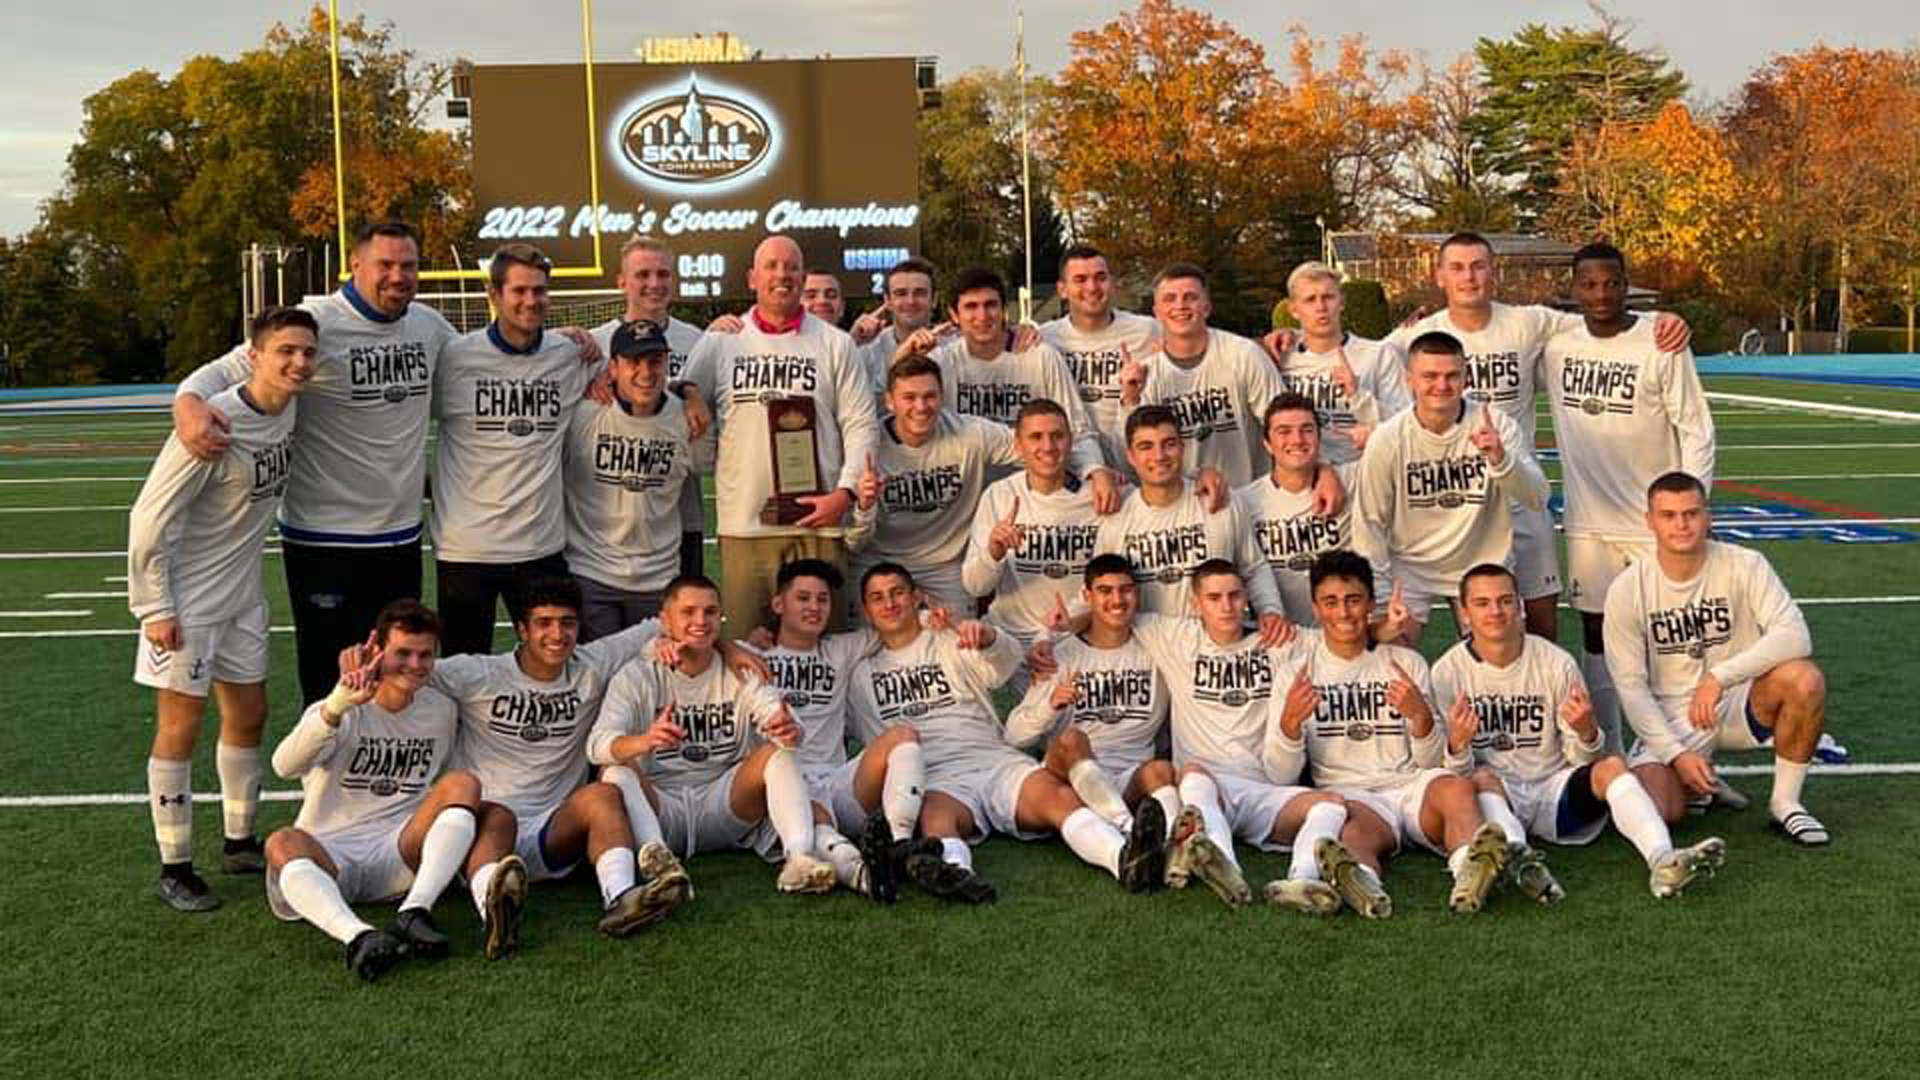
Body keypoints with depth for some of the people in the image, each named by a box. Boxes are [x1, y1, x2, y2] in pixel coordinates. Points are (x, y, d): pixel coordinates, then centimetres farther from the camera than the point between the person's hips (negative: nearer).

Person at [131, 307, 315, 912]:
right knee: (180, 726, -1)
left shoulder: (288, 407, -3)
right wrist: (153, 607, -18)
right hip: (186, 600, -8)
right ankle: (174, 869, 9)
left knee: (248, 714, 14)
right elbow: (150, 519, -21)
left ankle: (239, 843, 29)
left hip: (242, 593, 8)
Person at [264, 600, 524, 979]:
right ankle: (357, 937, -58)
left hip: (399, 856, 3)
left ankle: (414, 914, -38)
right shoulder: (340, 712, -2)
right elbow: (285, 766, -22)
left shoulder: (442, 710, 12)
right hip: (327, 855, -3)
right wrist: (336, 707, -36)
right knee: (283, 842, -34)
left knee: (464, 783, -20)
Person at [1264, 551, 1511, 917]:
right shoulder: (1294, 670, 12)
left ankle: (1470, 873, -61)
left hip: (1411, 786, 2)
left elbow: (1433, 762, 12)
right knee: (1358, 825, -38)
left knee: (1455, 787, -32)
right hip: (1347, 794, -2)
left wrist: (1421, 716, -10)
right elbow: (1280, 775, 4)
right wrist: (1289, 723, -17)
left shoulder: (1407, 663, 17)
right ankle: (1362, 882, -71)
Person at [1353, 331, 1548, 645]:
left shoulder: (1494, 425, -11)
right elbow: (1370, 523, -6)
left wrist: (1500, 459, -38)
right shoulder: (1387, 440, -12)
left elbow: (1537, 497, -19)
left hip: (1484, 565, 1)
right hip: (1410, 566, -1)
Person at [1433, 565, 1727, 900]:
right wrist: (1457, 747, -27)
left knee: (1611, 766, -24)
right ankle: (1517, 856, -61)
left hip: (1554, 788, 2)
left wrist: (1587, 735, -21)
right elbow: (1449, 772, -3)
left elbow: (1581, 760, 3)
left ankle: (1663, 860, -44)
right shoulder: (1447, 672, -2)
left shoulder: (1556, 663, 1)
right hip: (1493, 794, -2)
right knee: (1482, 778, -33)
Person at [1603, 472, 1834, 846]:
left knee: (1805, 679, -30)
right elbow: (1630, 685, -9)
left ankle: (1784, 804, -9)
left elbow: (1794, 635, -22)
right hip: (1670, 719, 0)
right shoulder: (1627, 590, -9)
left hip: (1740, 705, 1)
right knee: (1653, 811, -25)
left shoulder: (1745, 566, -9)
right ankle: (1702, 784, 15)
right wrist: (1676, 754, -17)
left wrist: (1720, 677, -32)